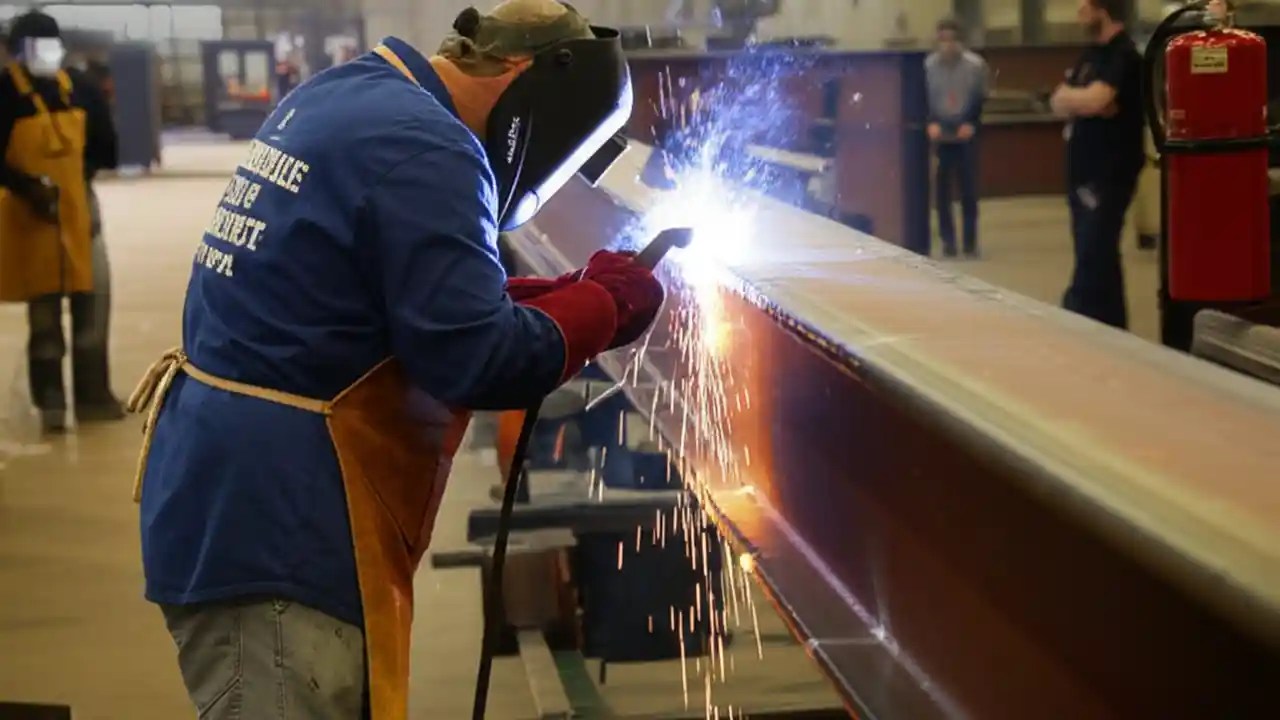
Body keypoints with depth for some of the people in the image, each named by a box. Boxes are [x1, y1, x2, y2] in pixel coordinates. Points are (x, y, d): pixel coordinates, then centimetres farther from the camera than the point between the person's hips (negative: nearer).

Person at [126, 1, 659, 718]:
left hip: (243, 501, 10)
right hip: (270, 518, -10)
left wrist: (568, 292, 9)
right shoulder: (423, 148, -18)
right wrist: (607, 302, -5)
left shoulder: (339, 96, 13)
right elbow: (475, 359, -20)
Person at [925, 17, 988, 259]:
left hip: (965, 133, 0)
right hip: (940, 134, 0)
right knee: (942, 189, 0)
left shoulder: (975, 64, -6)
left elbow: (980, 98, 4)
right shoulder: (929, 64, -7)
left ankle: (970, 242, 8)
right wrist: (931, 123, -13)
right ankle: (948, 240, 10)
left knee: (968, 189, 0)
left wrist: (970, 123, -9)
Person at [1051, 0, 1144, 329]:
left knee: (1092, 263, -10)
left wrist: (1070, 97, -6)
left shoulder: (1123, 55, -14)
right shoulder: (1091, 54, 15)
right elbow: (1059, 103, 11)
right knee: (1098, 258, 14)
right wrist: (1080, 101, -11)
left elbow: (1094, 100, -28)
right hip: (1085, 171, 9)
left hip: (1109, 174, -9)